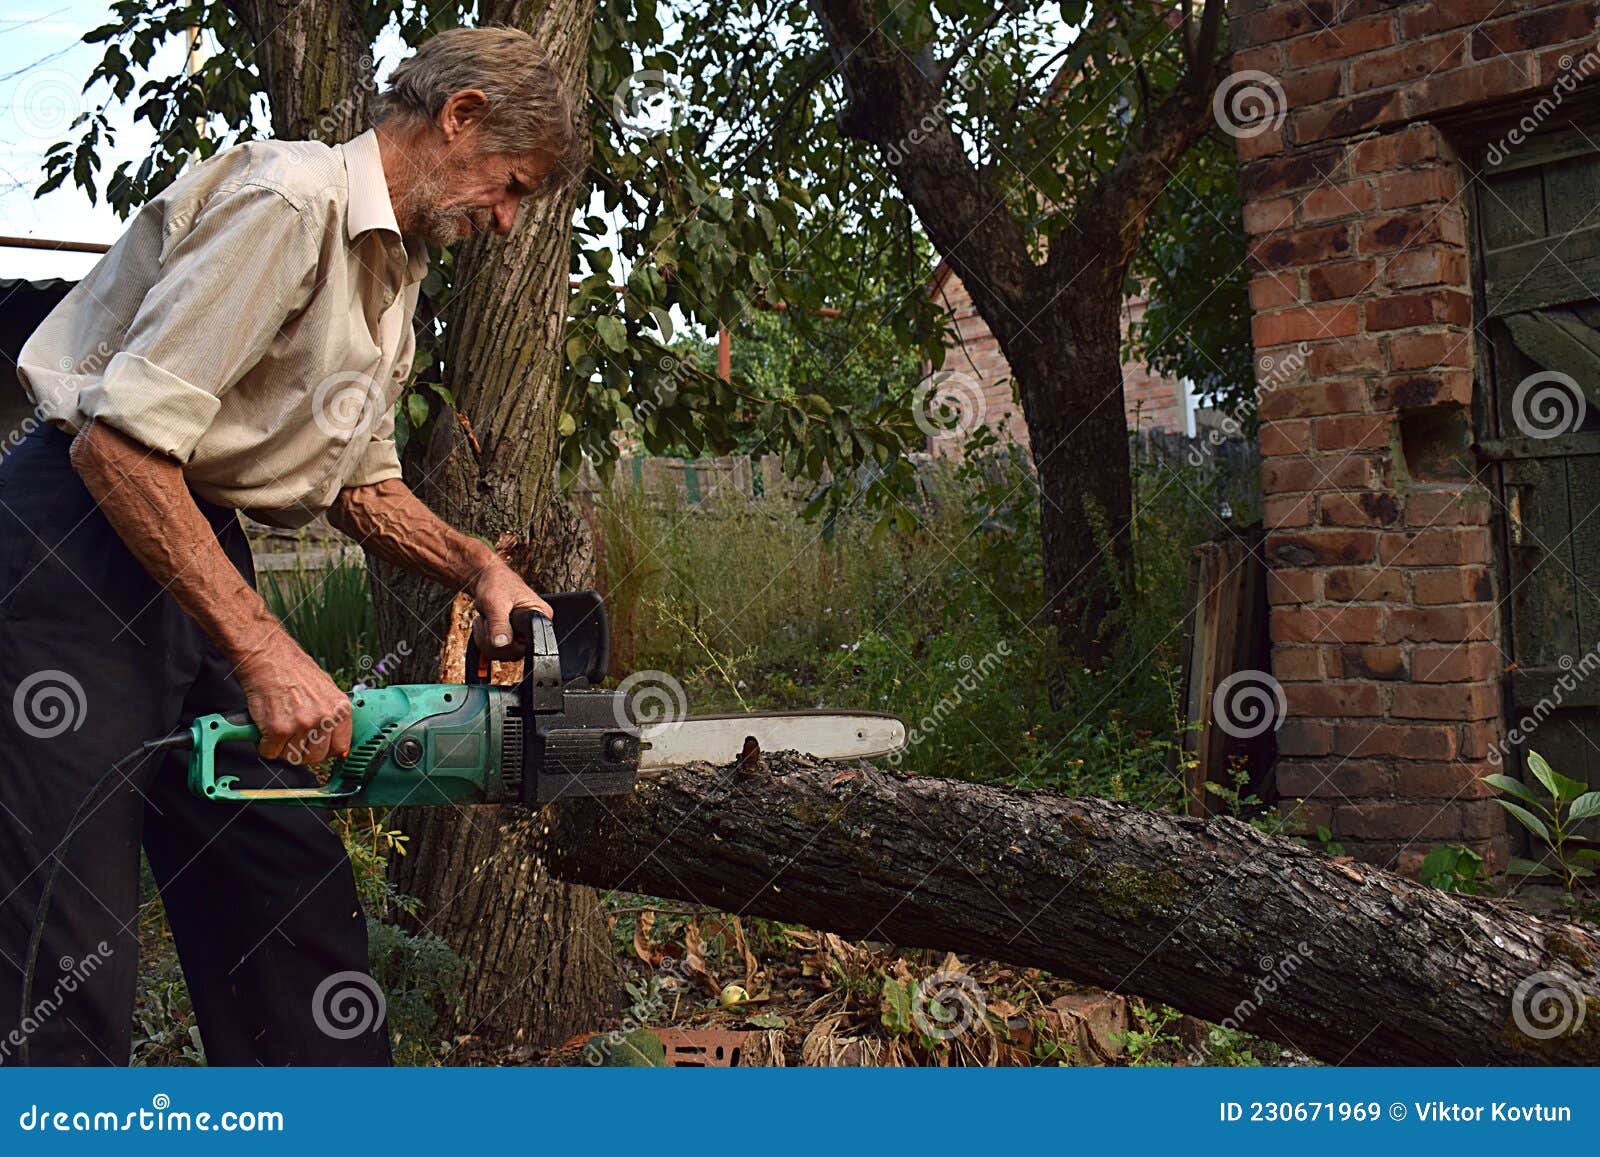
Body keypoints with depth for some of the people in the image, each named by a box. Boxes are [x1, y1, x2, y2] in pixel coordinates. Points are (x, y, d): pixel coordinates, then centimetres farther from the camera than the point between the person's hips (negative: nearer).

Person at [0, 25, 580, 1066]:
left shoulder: (393, 275, 15)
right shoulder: (288, 199, -17)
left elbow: (362, 482, 22)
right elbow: (121, 442, -24)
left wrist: (479, 570, 5)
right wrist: (265, 652, -25)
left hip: (202, 551, 10)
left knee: (295, 887, 11)